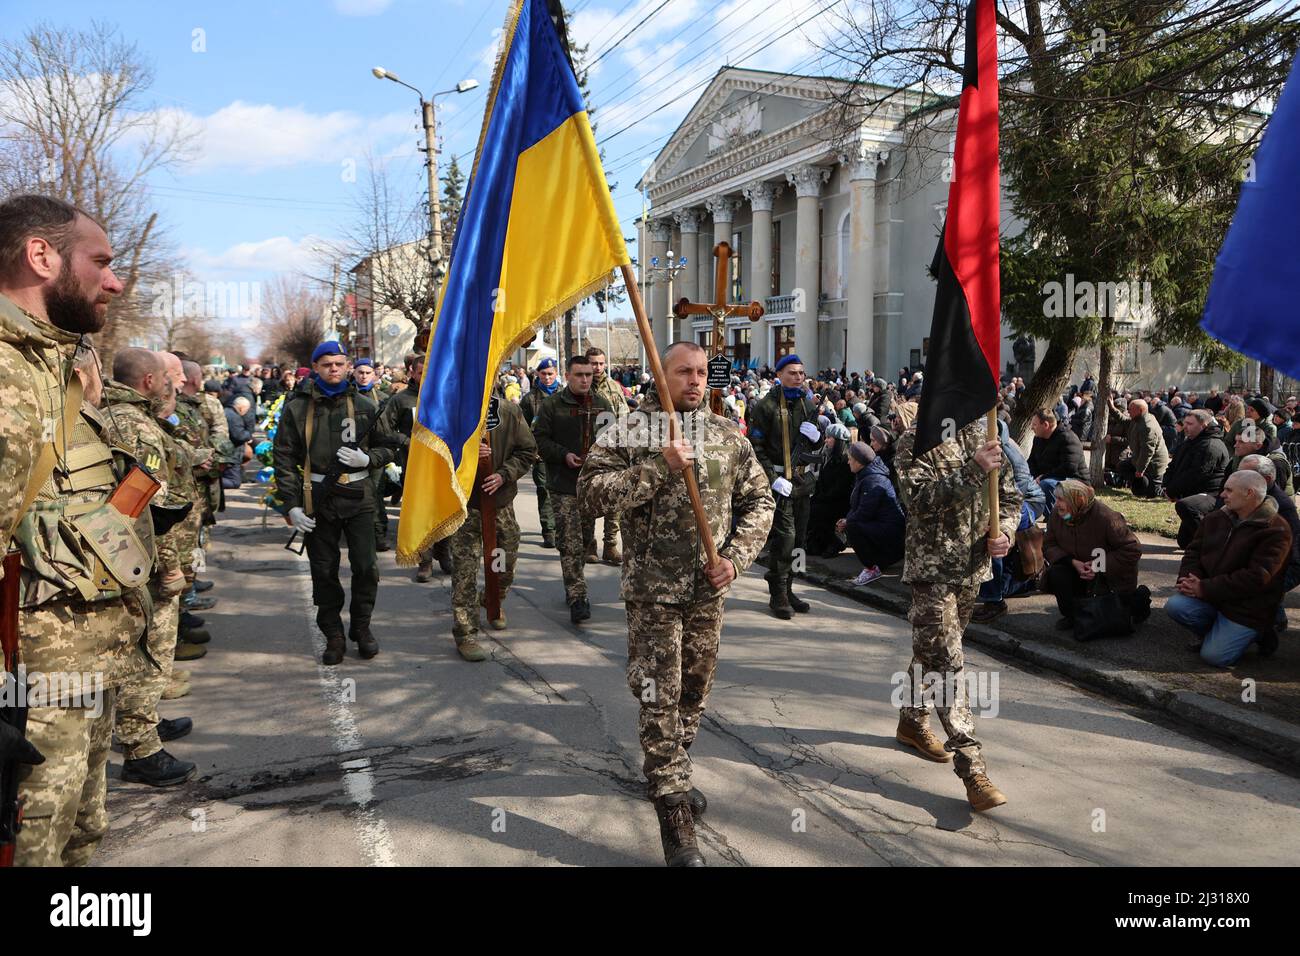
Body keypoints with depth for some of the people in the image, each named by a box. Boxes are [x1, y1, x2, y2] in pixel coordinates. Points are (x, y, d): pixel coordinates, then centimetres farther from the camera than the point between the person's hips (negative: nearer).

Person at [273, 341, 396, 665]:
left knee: (366, 567, 0)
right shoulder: (297, 408, 1)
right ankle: (333, 636, 21)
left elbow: (387, 446, 12)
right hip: (317, 500, 0)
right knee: (324, 572, 7)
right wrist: (292, 504, -6)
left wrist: (367, 459, -10)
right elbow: (284, 458, 0)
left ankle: (361, 627, 21)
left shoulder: (364, 405, 4)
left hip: (358, 496, 1)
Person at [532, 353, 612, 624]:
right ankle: (577, 598, -8)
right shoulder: (553, 404, -3)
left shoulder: (602, 404, 9)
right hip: (563, 483, -5)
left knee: (586, 539, 15)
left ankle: (573, 588, 33)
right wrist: (564, 455, -15)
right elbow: (539, 438, -2)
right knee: (570, 543, -10)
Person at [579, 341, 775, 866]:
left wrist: (735, 556, -4)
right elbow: (590, 492, -16)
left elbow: (758, 500, 10)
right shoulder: (629, 432, -6)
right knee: (660, 698, -3)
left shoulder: (727, 434, 6)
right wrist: (658, 466, -23)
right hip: (653, 589, -4)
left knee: (694, 690, 16)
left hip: (709, 588, 4)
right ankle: (673, 810, 8)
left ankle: (670, 774, 38)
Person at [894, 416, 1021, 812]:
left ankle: (912, 720, 40)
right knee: (946, 662, -9)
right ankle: (971, 766, -11)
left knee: (932, 649, 21)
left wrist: (1003, 531, -5)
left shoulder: (983, 436, 8)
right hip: (932, 568, -6)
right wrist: (973, 470, -30)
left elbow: (1009, 494, 14)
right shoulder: (915, 442, -10)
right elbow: (920, 500, -23)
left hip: (973, 567, 6)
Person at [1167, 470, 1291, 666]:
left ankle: (1257, 634, 13)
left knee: (1213, 656, -16)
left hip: (1248, 609, -6)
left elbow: (1256, 578, -22)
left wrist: (1205, 588, -22)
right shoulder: (1216, 518, 6)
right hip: (1210, 597, 6)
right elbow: (1193, 552, 9)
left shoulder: (1275, 530, -16)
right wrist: (1188, 580, -14)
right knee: (1174, 606, -21)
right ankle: (1213, 633, 9)